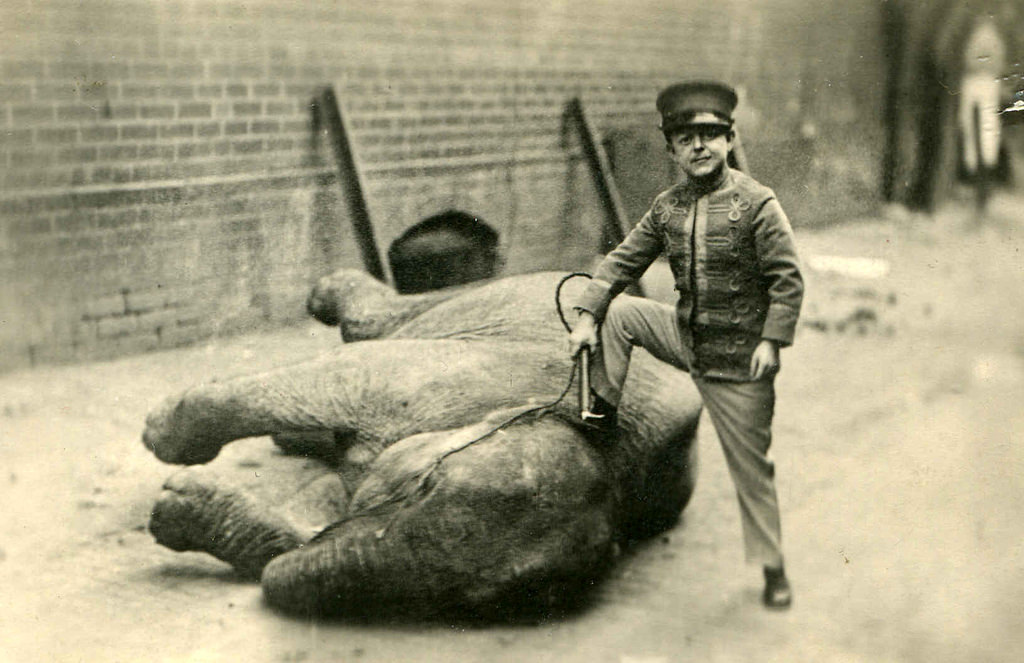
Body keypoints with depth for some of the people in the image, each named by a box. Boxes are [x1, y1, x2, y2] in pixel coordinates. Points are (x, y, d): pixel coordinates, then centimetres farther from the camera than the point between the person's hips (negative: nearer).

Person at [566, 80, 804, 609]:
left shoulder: (756, 203, -13)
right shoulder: (667, 206, 2)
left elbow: (788, 279, -12)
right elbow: (623, 261, 9)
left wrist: (772, 341, -19)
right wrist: (587, 316, -1)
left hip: (737, 359, -5)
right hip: (685, 336, 5)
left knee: (751, 466, 2)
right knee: (616, 311, -9)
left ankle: (773, 570, 18)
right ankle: (603, 410, 9)